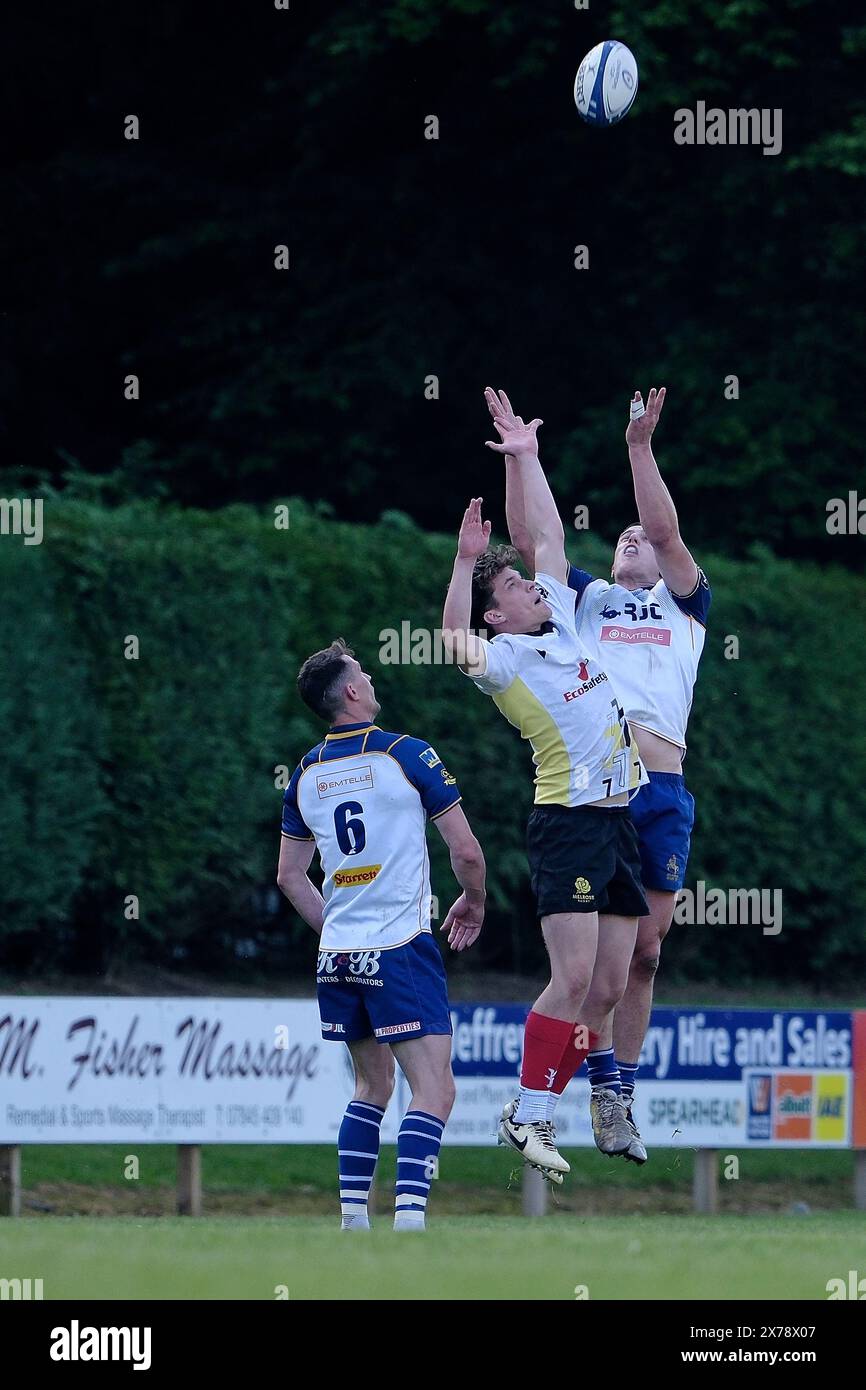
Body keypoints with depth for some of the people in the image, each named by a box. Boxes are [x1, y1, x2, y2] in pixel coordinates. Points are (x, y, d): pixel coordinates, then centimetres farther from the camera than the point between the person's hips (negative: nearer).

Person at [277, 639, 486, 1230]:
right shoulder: (406, 754, -8)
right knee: (434, 1089, -8)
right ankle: (408, 1219, -24)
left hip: (338, 956, 6)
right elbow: (466, 851, -6)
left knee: (372, 1086, 20)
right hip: (400, 950, -6)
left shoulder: (306, 773, 9)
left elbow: (289, 876, 17)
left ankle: (353, 1217, 13)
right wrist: (473, 904, 13)